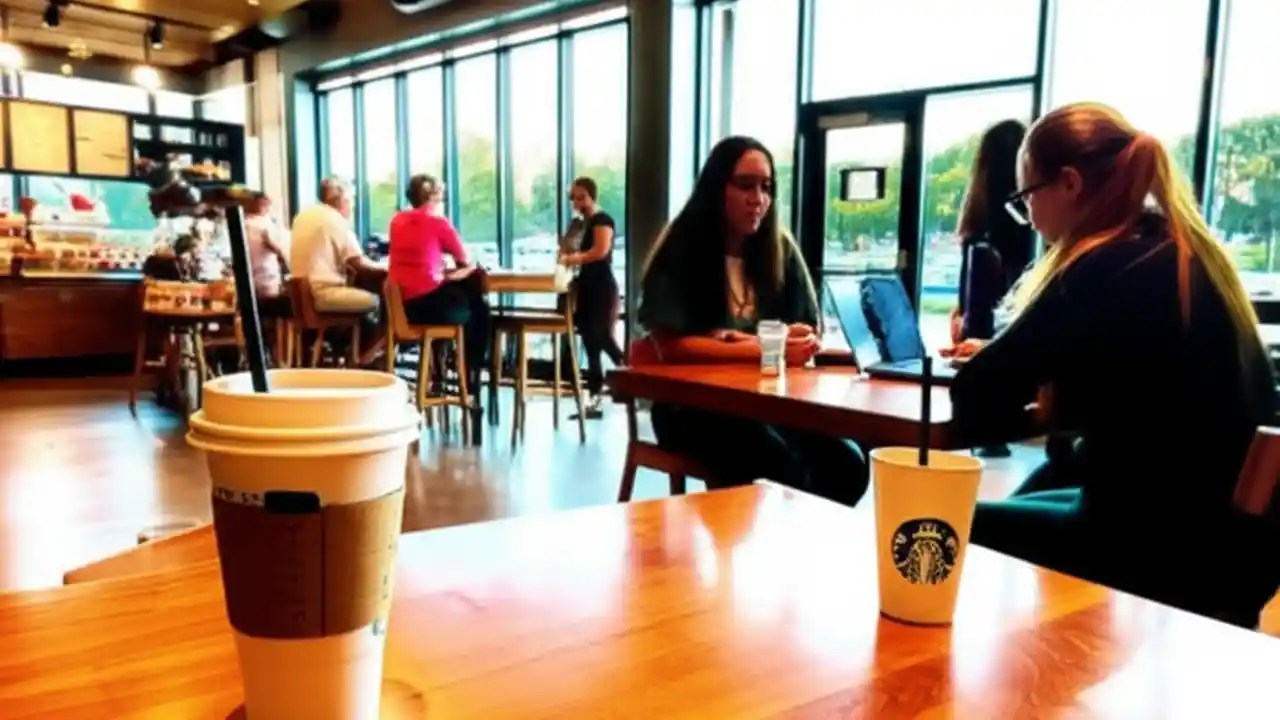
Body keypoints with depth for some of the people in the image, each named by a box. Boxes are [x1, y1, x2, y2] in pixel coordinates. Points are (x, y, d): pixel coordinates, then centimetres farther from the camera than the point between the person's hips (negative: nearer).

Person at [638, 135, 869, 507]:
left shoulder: (781, 249, 9)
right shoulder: (681, 249, -5)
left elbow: (809, 335, 11)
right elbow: (669, 346, -13)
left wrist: (800, 344, -13)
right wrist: (762, 349, -18)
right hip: (694, 407, -4)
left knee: (846, 464, -21)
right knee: (785, 466, -31)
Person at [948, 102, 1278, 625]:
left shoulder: (1106, 270, -22)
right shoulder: (1187, 256, 6)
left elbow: (978, 405, -21)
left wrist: (1006, 359, 0)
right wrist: (1016, 358, 12)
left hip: (1167, 552, -9)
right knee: (1010, 510, 25)